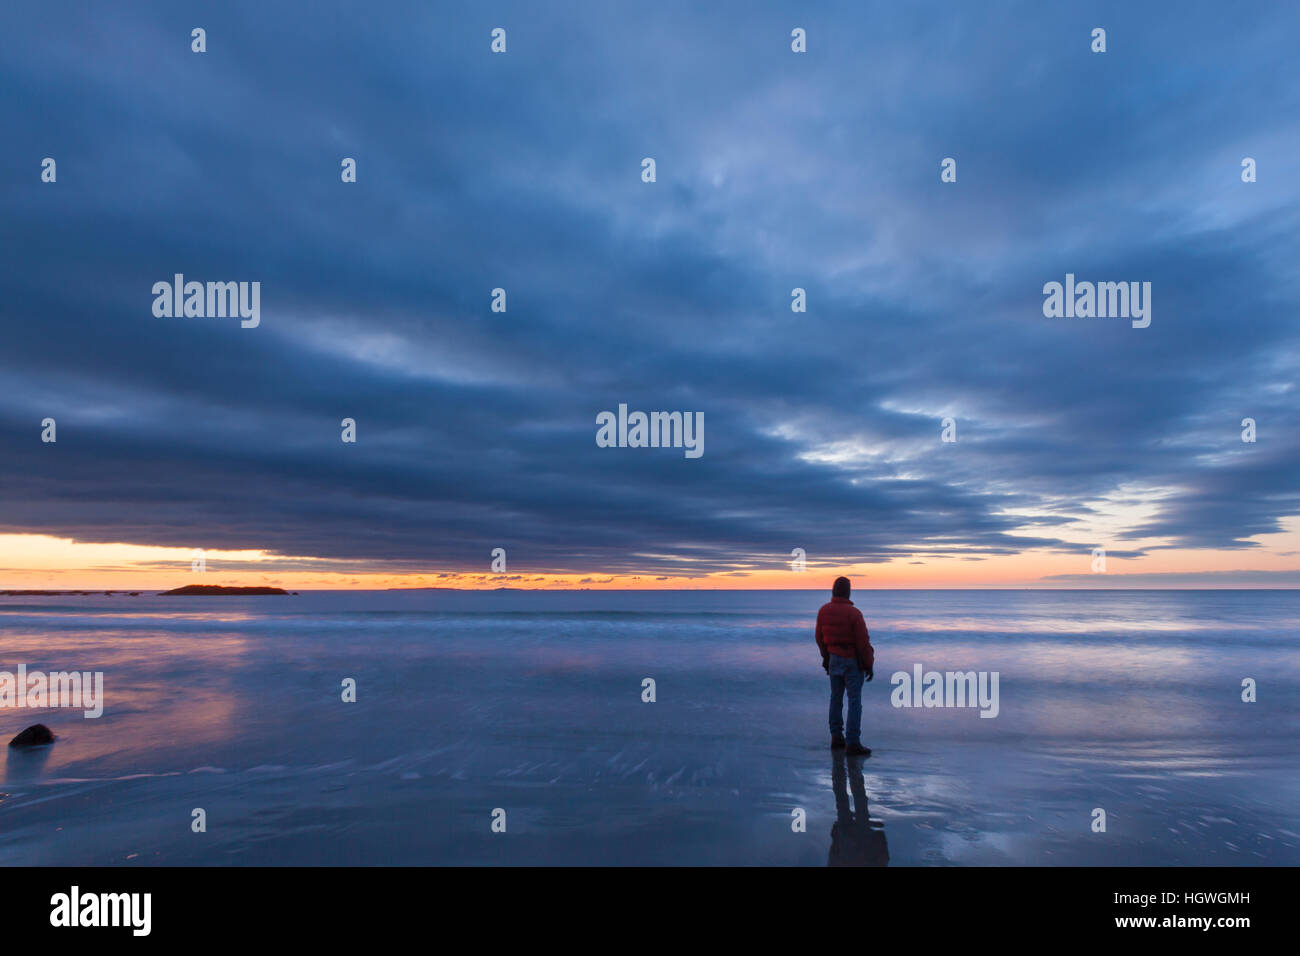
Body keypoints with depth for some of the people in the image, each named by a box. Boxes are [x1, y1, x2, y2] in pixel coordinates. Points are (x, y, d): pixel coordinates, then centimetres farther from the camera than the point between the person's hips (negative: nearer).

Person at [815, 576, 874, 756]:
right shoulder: (854, 613, -20)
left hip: (834, 659, 6)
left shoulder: (823, 611, -3)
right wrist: (869, 665, -6)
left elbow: (820, 638, 6)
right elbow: (863, 642, -17)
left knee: (836, 698, 15)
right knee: (854, 701, 0)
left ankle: (836, 738, 22)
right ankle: (853, 744, 0)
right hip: (852, 661, -6)